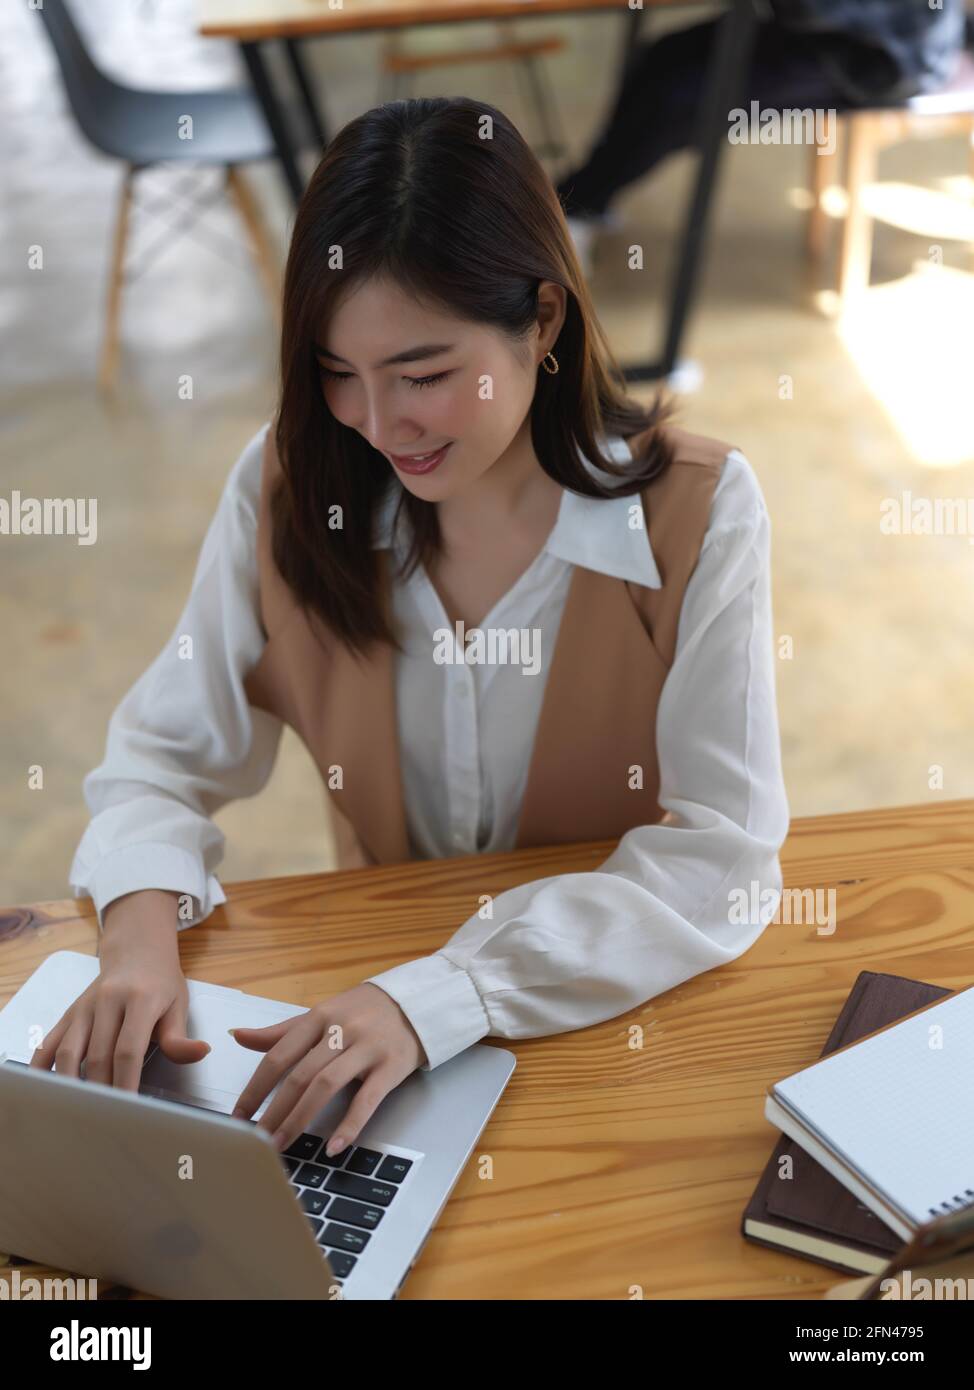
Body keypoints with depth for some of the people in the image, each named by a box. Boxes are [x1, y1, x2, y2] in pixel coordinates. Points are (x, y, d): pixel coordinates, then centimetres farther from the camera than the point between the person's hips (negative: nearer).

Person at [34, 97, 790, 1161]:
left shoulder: (694, 514, -14)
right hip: (375, 979, 2)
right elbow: (165, 755, -1)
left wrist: (438, 995, -30)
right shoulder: (289, 486, -7)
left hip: (628, 1016, -1)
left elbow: (723, 857, -18)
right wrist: (141, 932, -22)